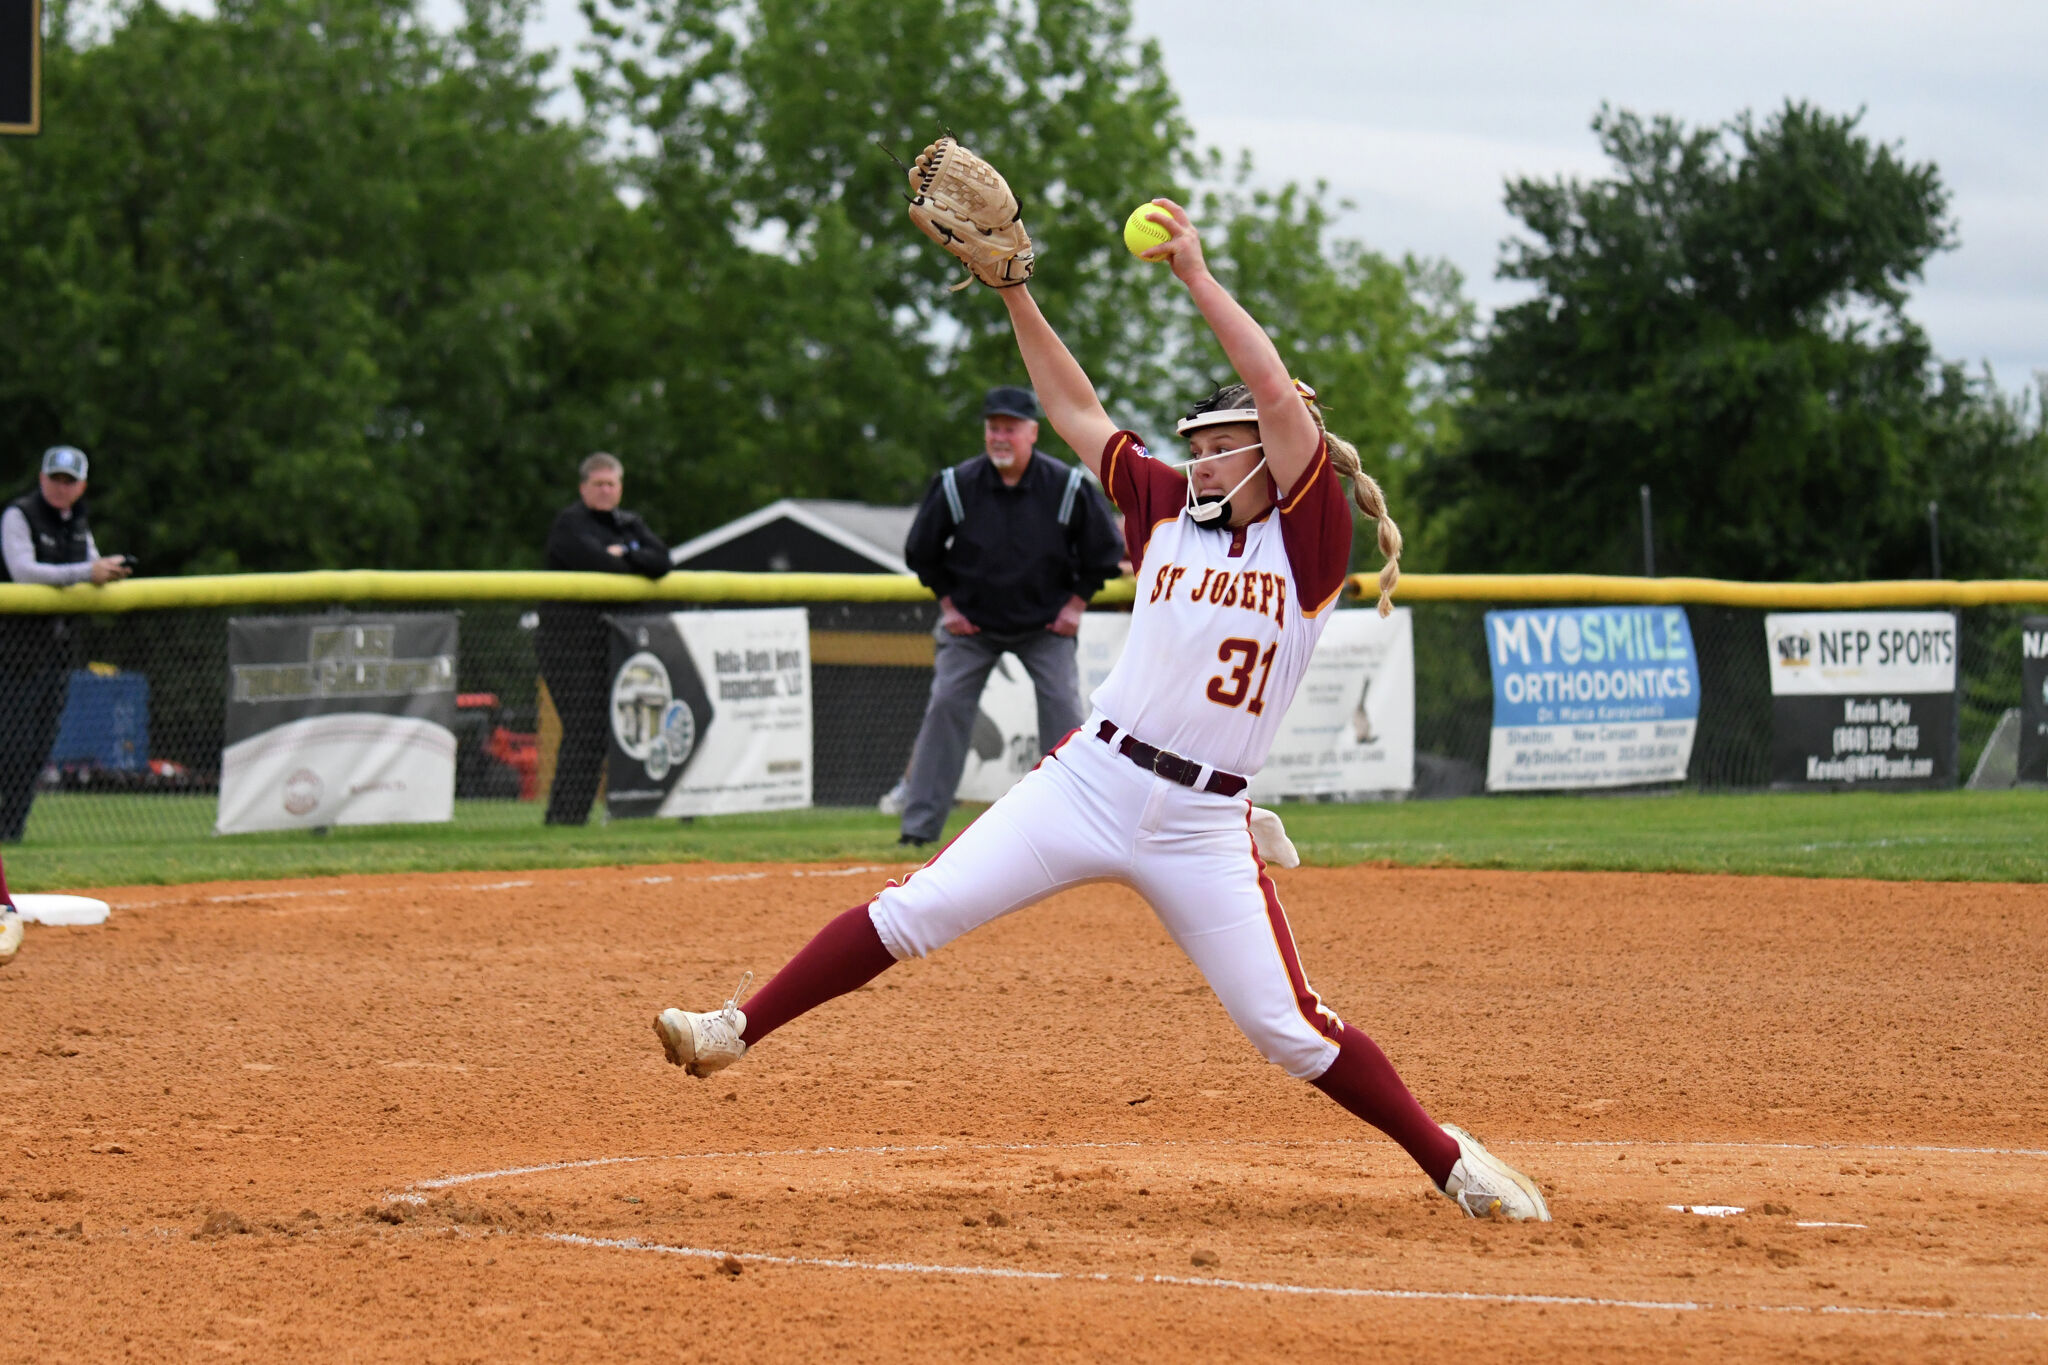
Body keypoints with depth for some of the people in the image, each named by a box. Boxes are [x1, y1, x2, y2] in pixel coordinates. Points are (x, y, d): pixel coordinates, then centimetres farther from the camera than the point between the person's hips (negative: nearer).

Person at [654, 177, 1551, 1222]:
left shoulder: (1313, 539, -4)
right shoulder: (1171, 513, 12)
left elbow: (1279, 395, -14)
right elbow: (1076, 412, 16)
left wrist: (1196, 277, -11)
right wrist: (1016, 292, 9)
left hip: (1203, 824, -4)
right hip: (1089, 780, 4)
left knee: (1290, 1032, -5)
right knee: (915, 911, -7)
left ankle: (1451, 1163, 10)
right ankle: (736, 1030, -3)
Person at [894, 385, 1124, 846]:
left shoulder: (1067, 486, -14)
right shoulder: (956, 485, -14)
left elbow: (1104, 548, 1)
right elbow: (921, 550, 3)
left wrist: (1076, 604, -2)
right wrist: (948, 604, 0)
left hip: (1045, 623, 0)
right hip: (971, 621, 0)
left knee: (1062, 705, -12)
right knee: (946, 706, -9)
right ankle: (919, 825, -6)